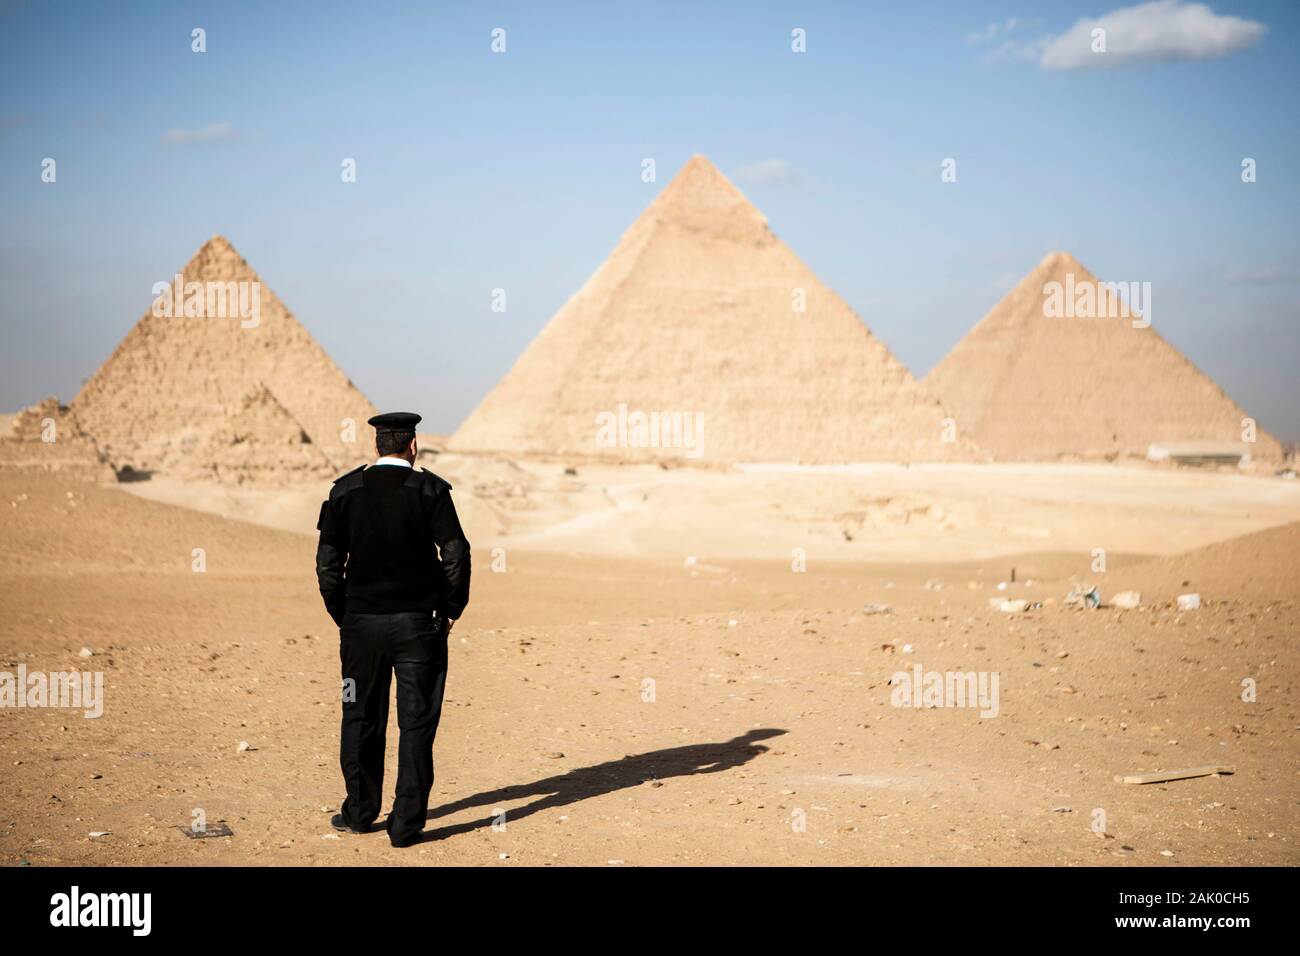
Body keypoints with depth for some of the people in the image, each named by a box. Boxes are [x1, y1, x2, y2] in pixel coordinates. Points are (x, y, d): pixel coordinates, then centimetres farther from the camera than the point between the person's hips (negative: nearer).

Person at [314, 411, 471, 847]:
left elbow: (327, 561, 2)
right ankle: (406, 824, 2)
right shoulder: (430, 489, -4)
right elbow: (456, 554, -8)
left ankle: (359, 812, 23)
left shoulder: (346, 490, 3)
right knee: (416, 723, 3)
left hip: (361, 623, 2)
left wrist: (343, 616, 11)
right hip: (418, 624, -2)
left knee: (361, 719, 14)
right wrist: (450, 611, 3)